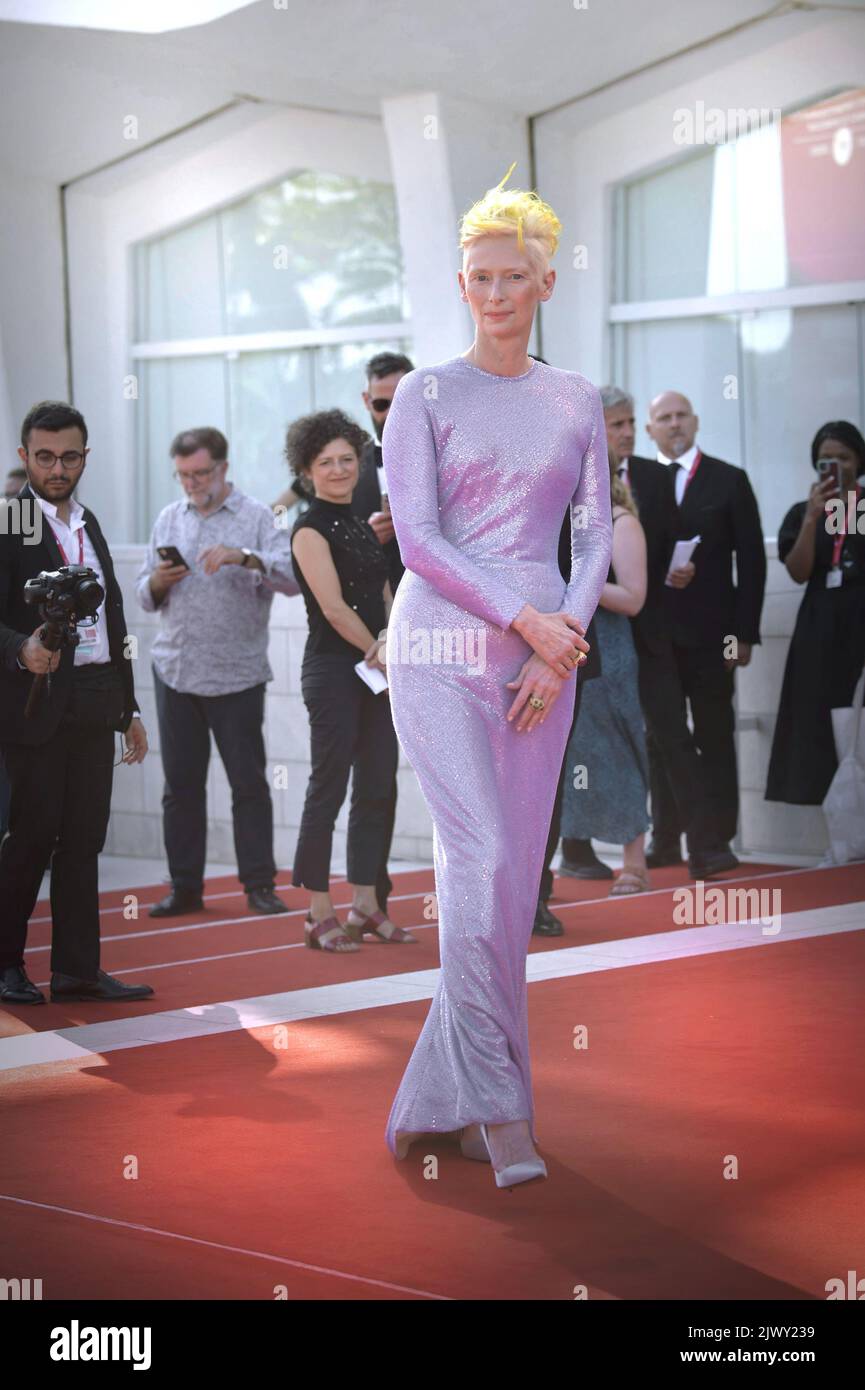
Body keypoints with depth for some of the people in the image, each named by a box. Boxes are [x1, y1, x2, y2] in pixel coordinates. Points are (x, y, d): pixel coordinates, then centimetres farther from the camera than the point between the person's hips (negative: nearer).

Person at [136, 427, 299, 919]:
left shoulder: (257, 517, -1)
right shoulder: (169, 519, 13)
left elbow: (294, 576, -14)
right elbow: (145, 596, 15)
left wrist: (244, 557, -27)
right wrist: (158, 583, -7)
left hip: (237, 674, -4)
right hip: (175, 670, 4)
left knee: (249, 782, -1)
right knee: (182, 784, 7)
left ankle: (260, 884, 5)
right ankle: (185, 887, 13)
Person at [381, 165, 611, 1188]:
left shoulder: (576, 403, 13)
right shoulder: (424, 395, 2)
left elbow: (594, 537, 8)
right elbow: (417, 537, -7)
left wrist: (562, 646, -7)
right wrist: (525, 618, -14)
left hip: (542, 659, 4)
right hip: (441, 650, -4)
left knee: (509, 883, 1)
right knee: (483, 858, -18)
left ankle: (439, 1101, 10)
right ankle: (501, 1105, -12)